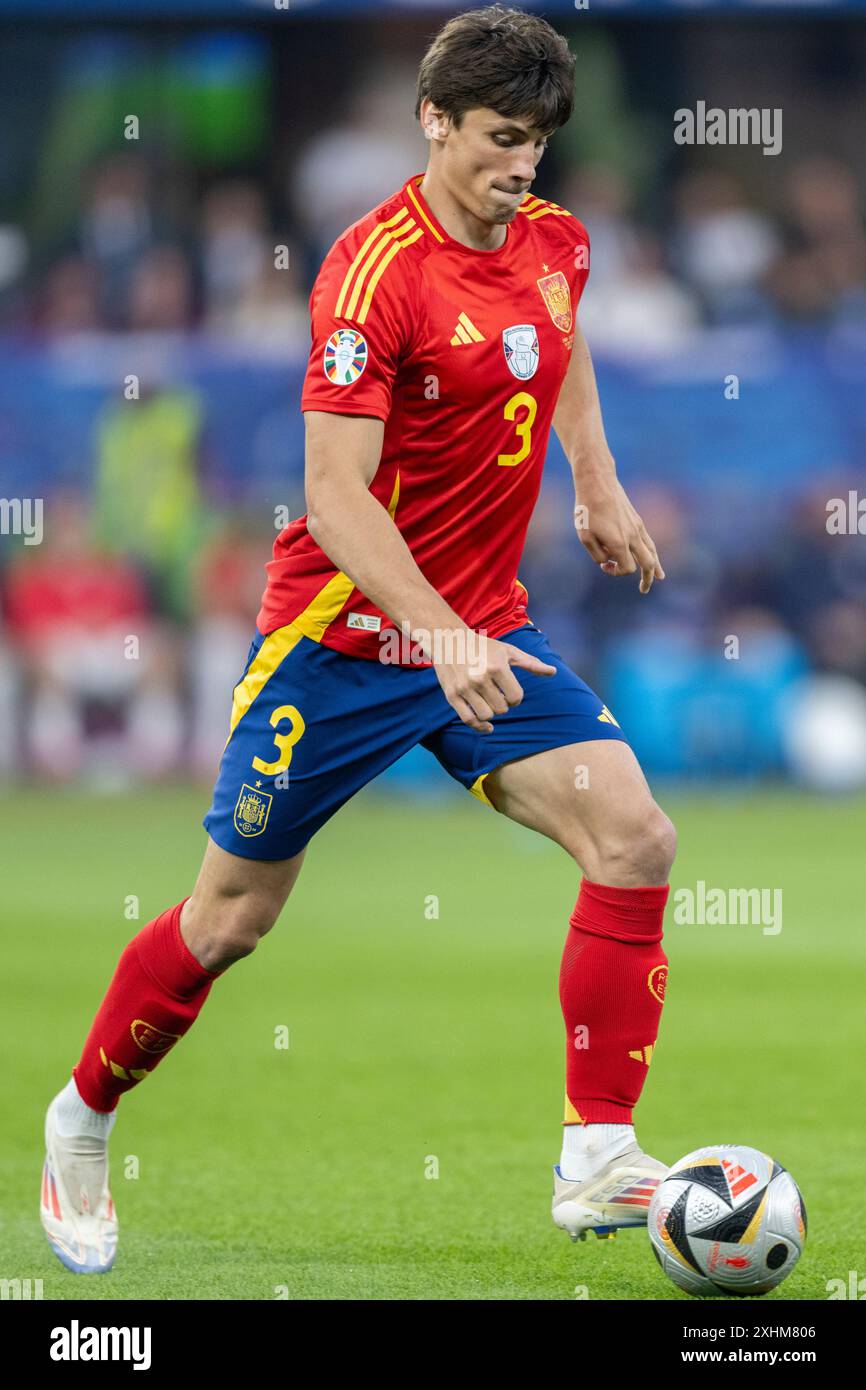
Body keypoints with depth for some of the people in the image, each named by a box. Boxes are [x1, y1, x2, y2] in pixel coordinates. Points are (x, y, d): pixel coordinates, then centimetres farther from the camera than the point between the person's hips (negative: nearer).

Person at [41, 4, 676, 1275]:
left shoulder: (555, 244, 2)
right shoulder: (376, 270, -21)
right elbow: (336, 492, -27)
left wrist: (598, 485, 21)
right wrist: (442, 634, -36)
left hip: (486, 627, 6)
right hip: (345, 631, -6)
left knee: (632, 838, -14)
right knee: (236, 916, 4)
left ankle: (598, 1166, -11)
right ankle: (81, 1123, 28)